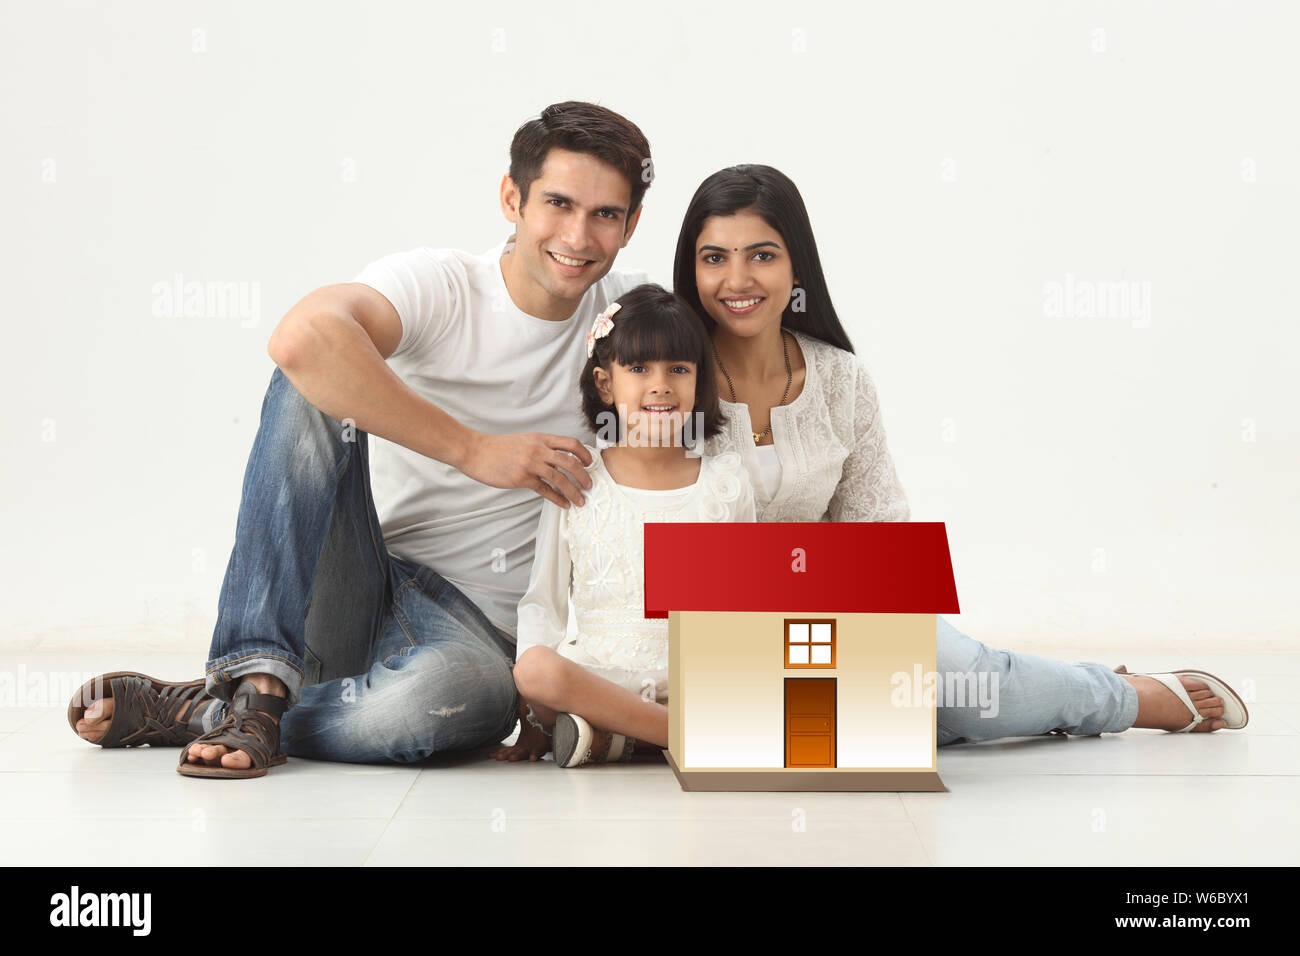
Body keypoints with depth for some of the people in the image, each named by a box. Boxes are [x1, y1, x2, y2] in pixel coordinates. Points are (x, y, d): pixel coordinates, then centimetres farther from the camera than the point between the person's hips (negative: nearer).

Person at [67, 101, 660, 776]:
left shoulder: (633, 311, 2)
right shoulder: (438, 284, -8)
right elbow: (302, 338, -29)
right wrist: (474, 450, -26)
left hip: (472, 623, 1)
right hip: (347, 587, -1)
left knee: (471, 693, -38)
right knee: (314, 386, -26)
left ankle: (186, 713, -16)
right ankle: (259, 683, -28)